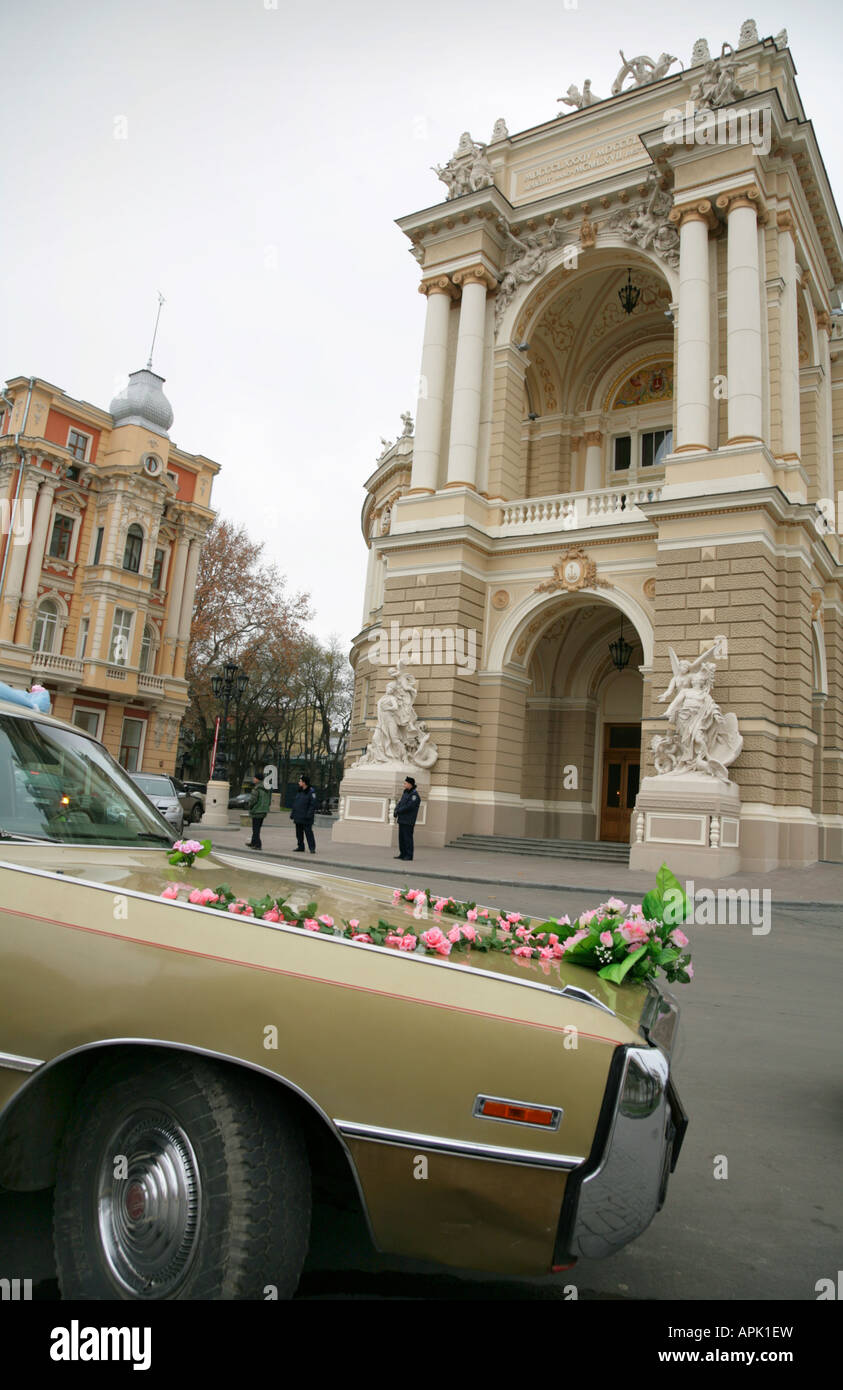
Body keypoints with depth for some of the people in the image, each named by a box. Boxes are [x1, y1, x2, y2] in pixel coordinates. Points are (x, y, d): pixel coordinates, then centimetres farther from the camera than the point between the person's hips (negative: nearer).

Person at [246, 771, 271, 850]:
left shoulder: (257, 789, -18)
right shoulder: (267, 789, 8)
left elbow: (252, 800, -19)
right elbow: (269, 800, 13)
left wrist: (250, 807, -1)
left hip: (257, 811, -8)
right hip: (264, 811, 8)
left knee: (256, 829, -1)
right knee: (257, 828, 19)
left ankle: (258, 845, -1)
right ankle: (253, 843, 30)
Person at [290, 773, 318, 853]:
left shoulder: (311, 791, -10)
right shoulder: (299, 791, 14)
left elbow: (313, 804, -14)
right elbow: (294, 803, 19)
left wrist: (309, 815, -21)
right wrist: (292, 813, 15)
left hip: (306, 818, -8)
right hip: (298, 817, 8)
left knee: (308, 832, -7)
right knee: (299, 833, 12)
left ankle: (312, 848, -4)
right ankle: (300, 847, 21)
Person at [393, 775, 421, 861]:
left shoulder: (414, 795, -13)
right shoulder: (406, 793, 16)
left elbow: (408, 806, -21)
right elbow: (400, 803, 15)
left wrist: (398, 811, -13)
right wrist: (396, 810, -3)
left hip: (408, 821, -9)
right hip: (402, 820, 9)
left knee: (407, 838, -7)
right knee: (401, 838, 10)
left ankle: (409, 855, -4)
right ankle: (403, 854, 16)